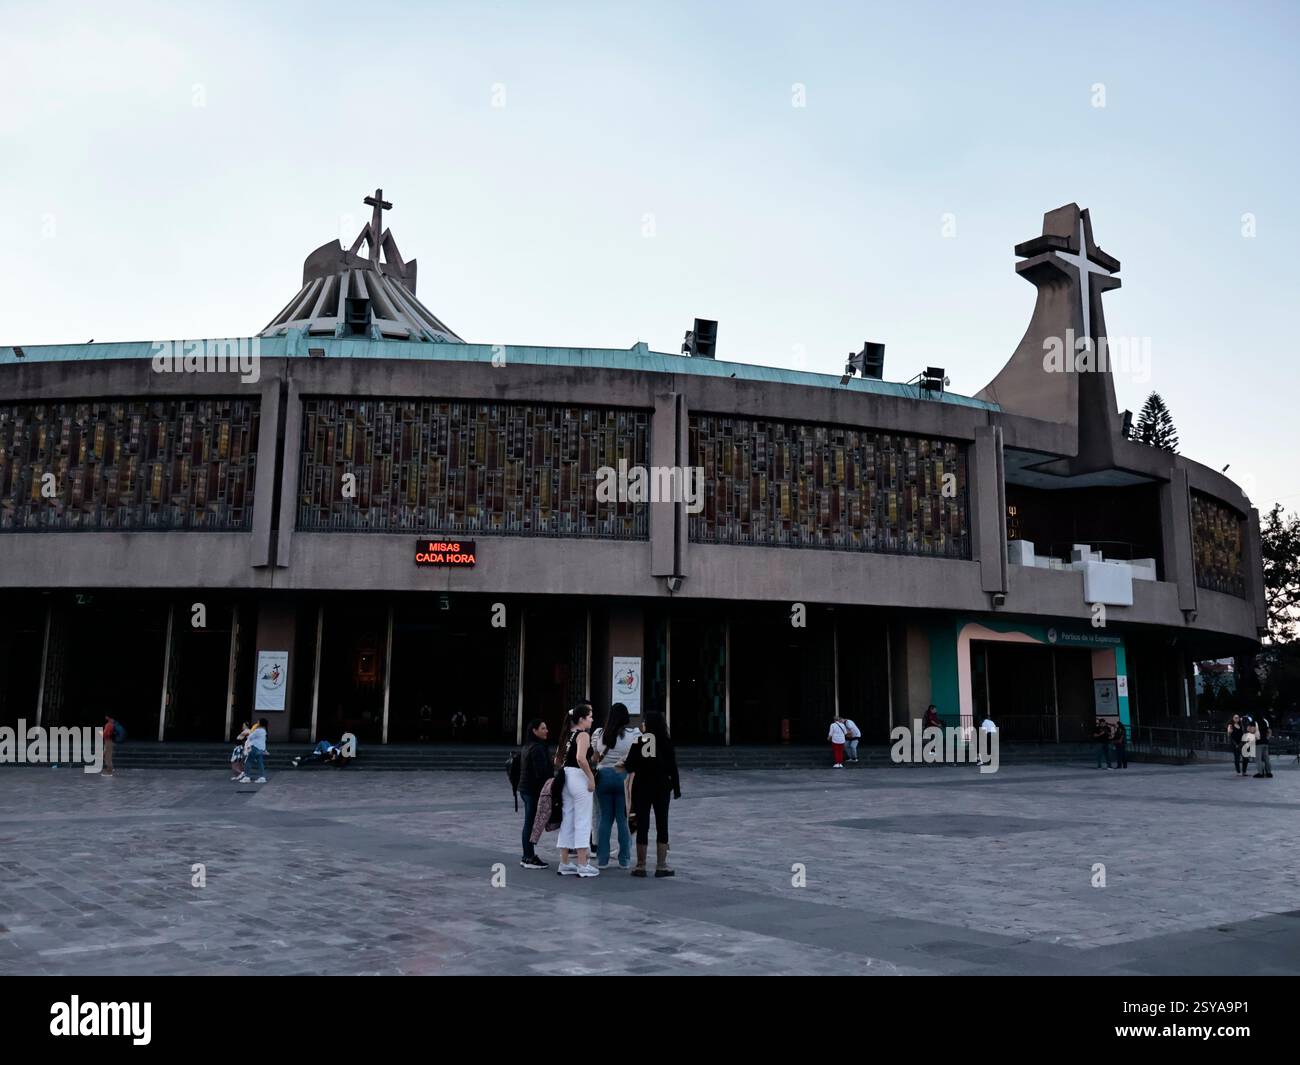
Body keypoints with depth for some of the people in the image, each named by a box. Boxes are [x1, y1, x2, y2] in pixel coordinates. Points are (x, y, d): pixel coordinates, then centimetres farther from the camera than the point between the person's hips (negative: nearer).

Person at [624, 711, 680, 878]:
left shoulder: (638, 741, -5)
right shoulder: (666, 742, -2)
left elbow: (629, 766, -7)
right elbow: (672, 767, -2)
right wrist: (676, 788, 5)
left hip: (641, 787, 0)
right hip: (661, 787, 0)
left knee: (642, 826, 5)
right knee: (662, 826, 6)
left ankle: (640, 865, 9)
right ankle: (661, 866, 6)